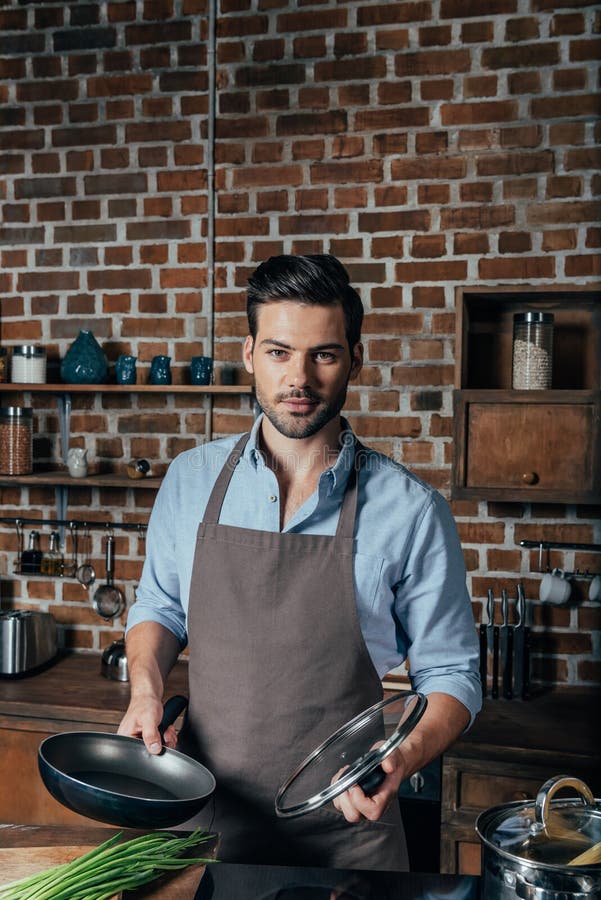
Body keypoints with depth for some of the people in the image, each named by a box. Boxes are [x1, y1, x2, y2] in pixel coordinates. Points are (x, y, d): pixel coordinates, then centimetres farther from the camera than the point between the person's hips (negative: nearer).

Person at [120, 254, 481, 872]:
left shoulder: (411, 509, -12)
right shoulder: (190, 480, -3)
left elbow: (450, 675, -4)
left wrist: (403, 758, -21)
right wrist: (146, 692, -6)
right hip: (202, 817, 3)